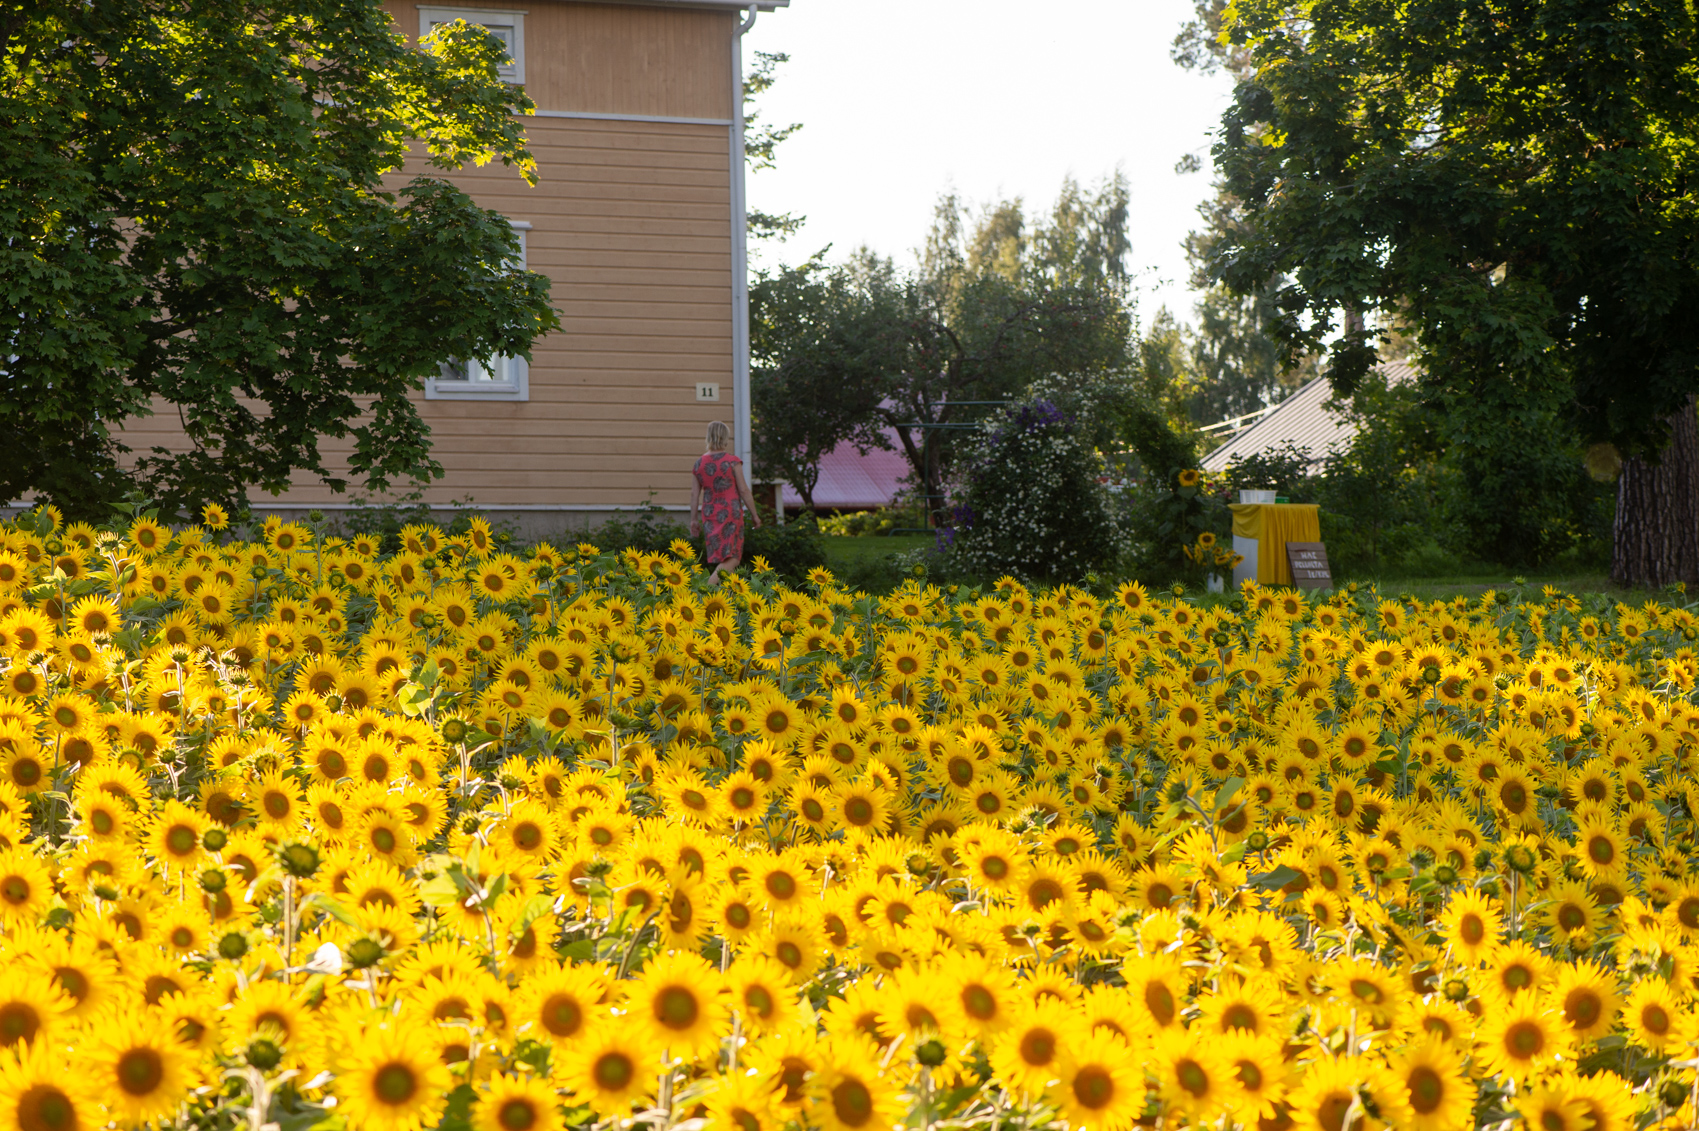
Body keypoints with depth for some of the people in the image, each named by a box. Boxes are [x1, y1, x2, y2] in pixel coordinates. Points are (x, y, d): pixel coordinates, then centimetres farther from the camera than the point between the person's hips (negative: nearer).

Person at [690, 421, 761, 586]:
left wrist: (694, 519, 14)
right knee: (732, 558, -8)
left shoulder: (700, 463, 6)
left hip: (709, 515, 5)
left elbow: (694, 493, 8)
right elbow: (743, 490, -7)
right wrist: (754, 515, 2)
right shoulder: (732, 461, -8)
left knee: (718, 558, 11)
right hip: (730, 513, -5)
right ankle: (711, 583, -31)